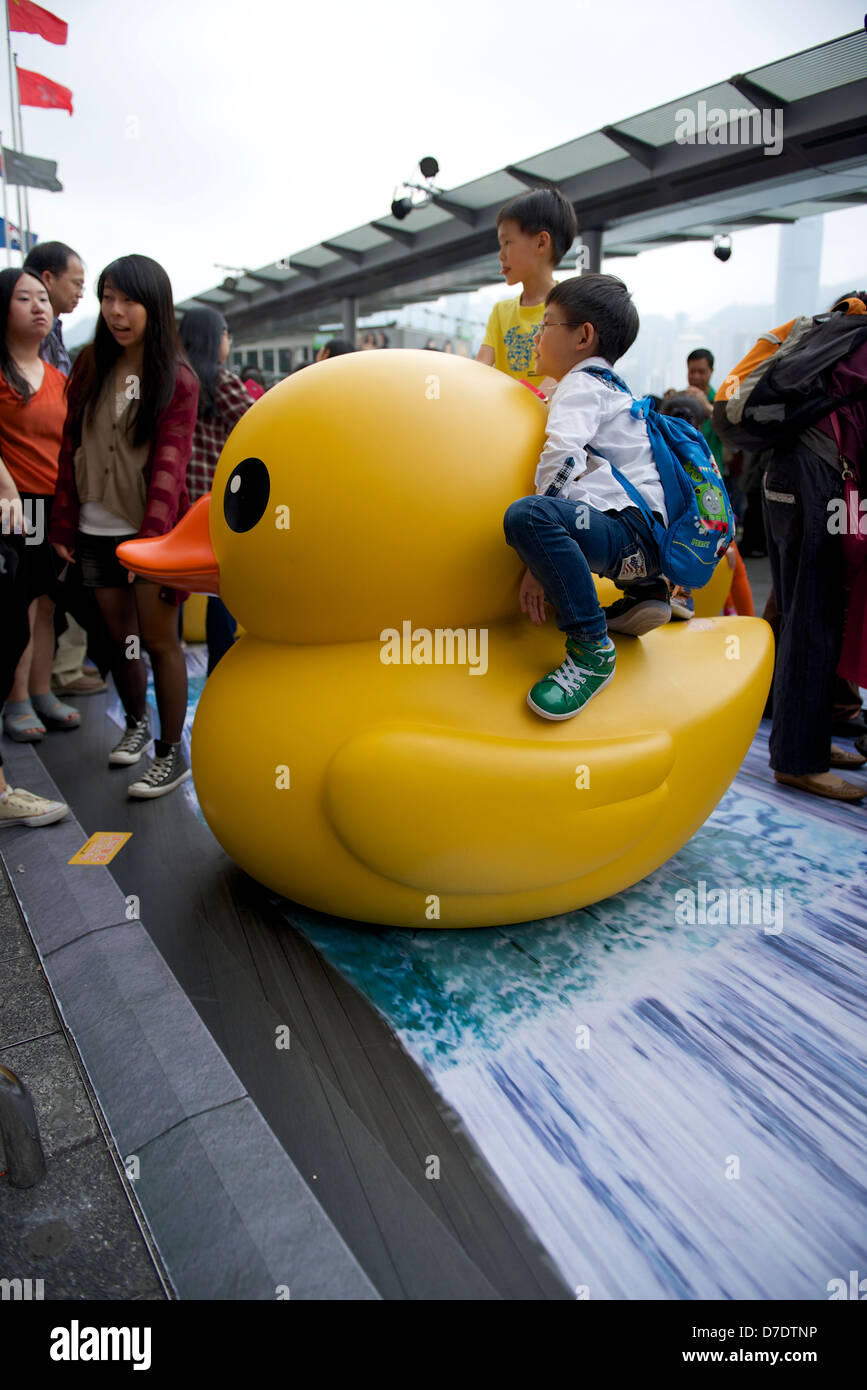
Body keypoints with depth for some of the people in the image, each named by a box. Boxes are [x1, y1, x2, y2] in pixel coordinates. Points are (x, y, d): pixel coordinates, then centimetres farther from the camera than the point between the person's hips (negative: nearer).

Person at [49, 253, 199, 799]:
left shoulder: (177, 378, -4)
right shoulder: (91, 366, 9)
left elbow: (169, 463, -13)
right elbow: (71, 449, 9)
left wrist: (152, 537, -23)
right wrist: (64, 524, 4)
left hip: (149, 530, -4)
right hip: (97, 530, 4)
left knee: (159, 640, -2)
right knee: (120, 636, 14)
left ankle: (172, 752, 10)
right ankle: (136, 722, 36)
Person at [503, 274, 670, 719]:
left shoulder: (580, 386, -1)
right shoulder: (612, 389, 29)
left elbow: (562, 459, -17)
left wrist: (539, 564, -19)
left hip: (635, 532, -11)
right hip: (642, 545, 11)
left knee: (528, 515, -34)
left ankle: (591, 649, -33)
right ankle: (642, 593, 19)